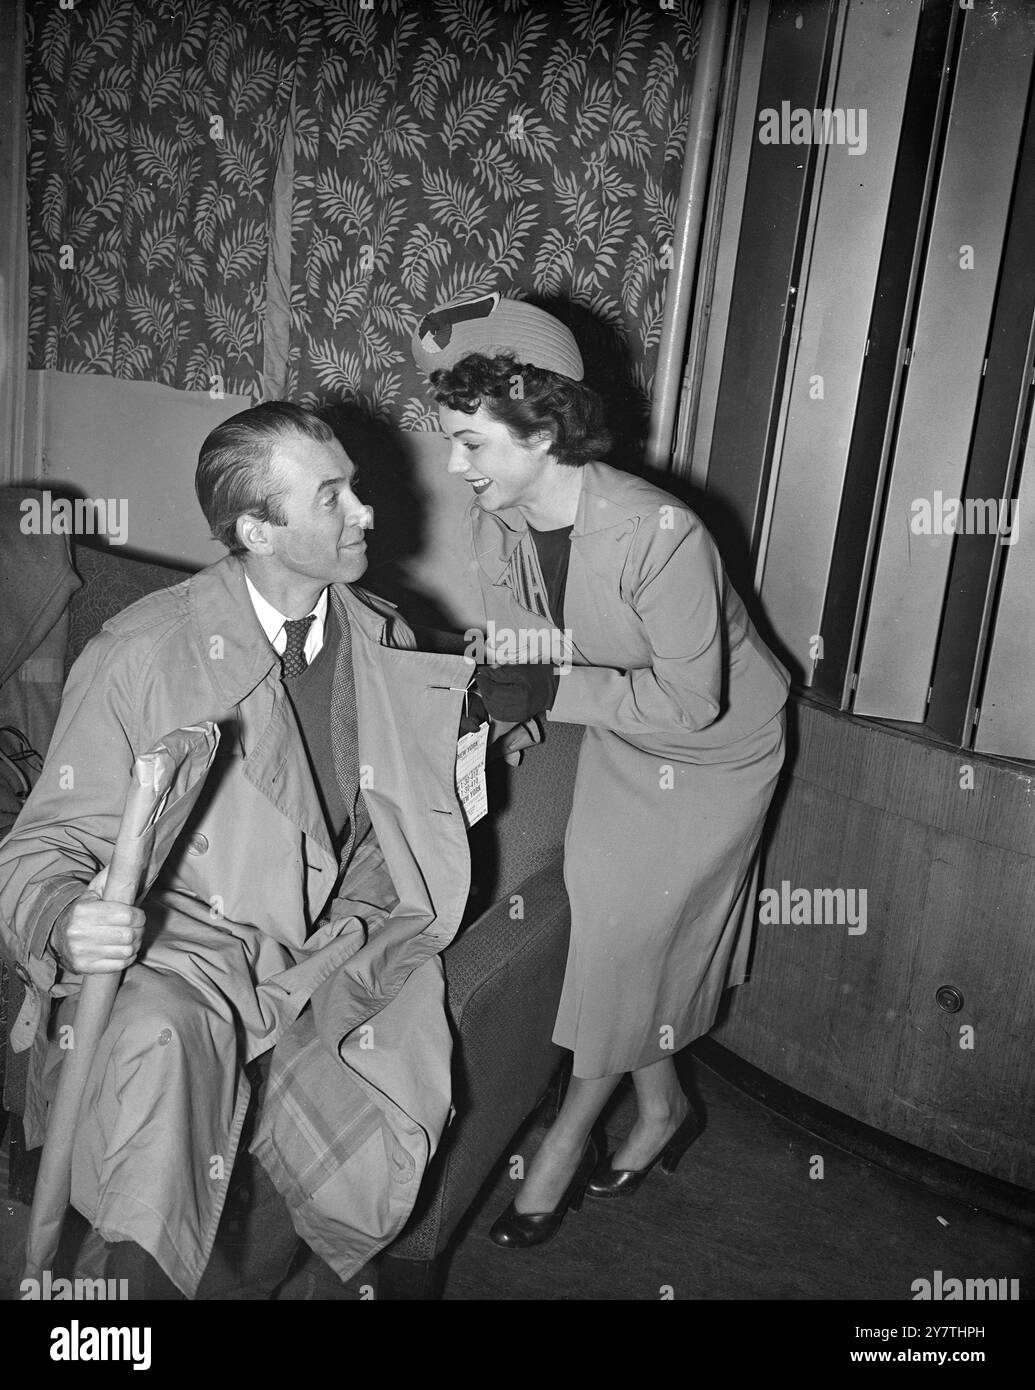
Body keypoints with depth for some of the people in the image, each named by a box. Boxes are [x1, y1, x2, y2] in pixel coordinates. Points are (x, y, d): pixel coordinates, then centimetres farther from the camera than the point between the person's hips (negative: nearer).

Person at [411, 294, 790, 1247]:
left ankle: (569, 1140, 19)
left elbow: (690, 699, -31)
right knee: (607, 906, 6)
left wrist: (554, 691, -35)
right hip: (622, 738, 6)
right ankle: (664, 1108, 30)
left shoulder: (660, 535, -35)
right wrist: (492, 702, -27)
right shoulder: (499, 524, -14)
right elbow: (518, 651, -6)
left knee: (633, 928, -3)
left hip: (715, 748, -6)